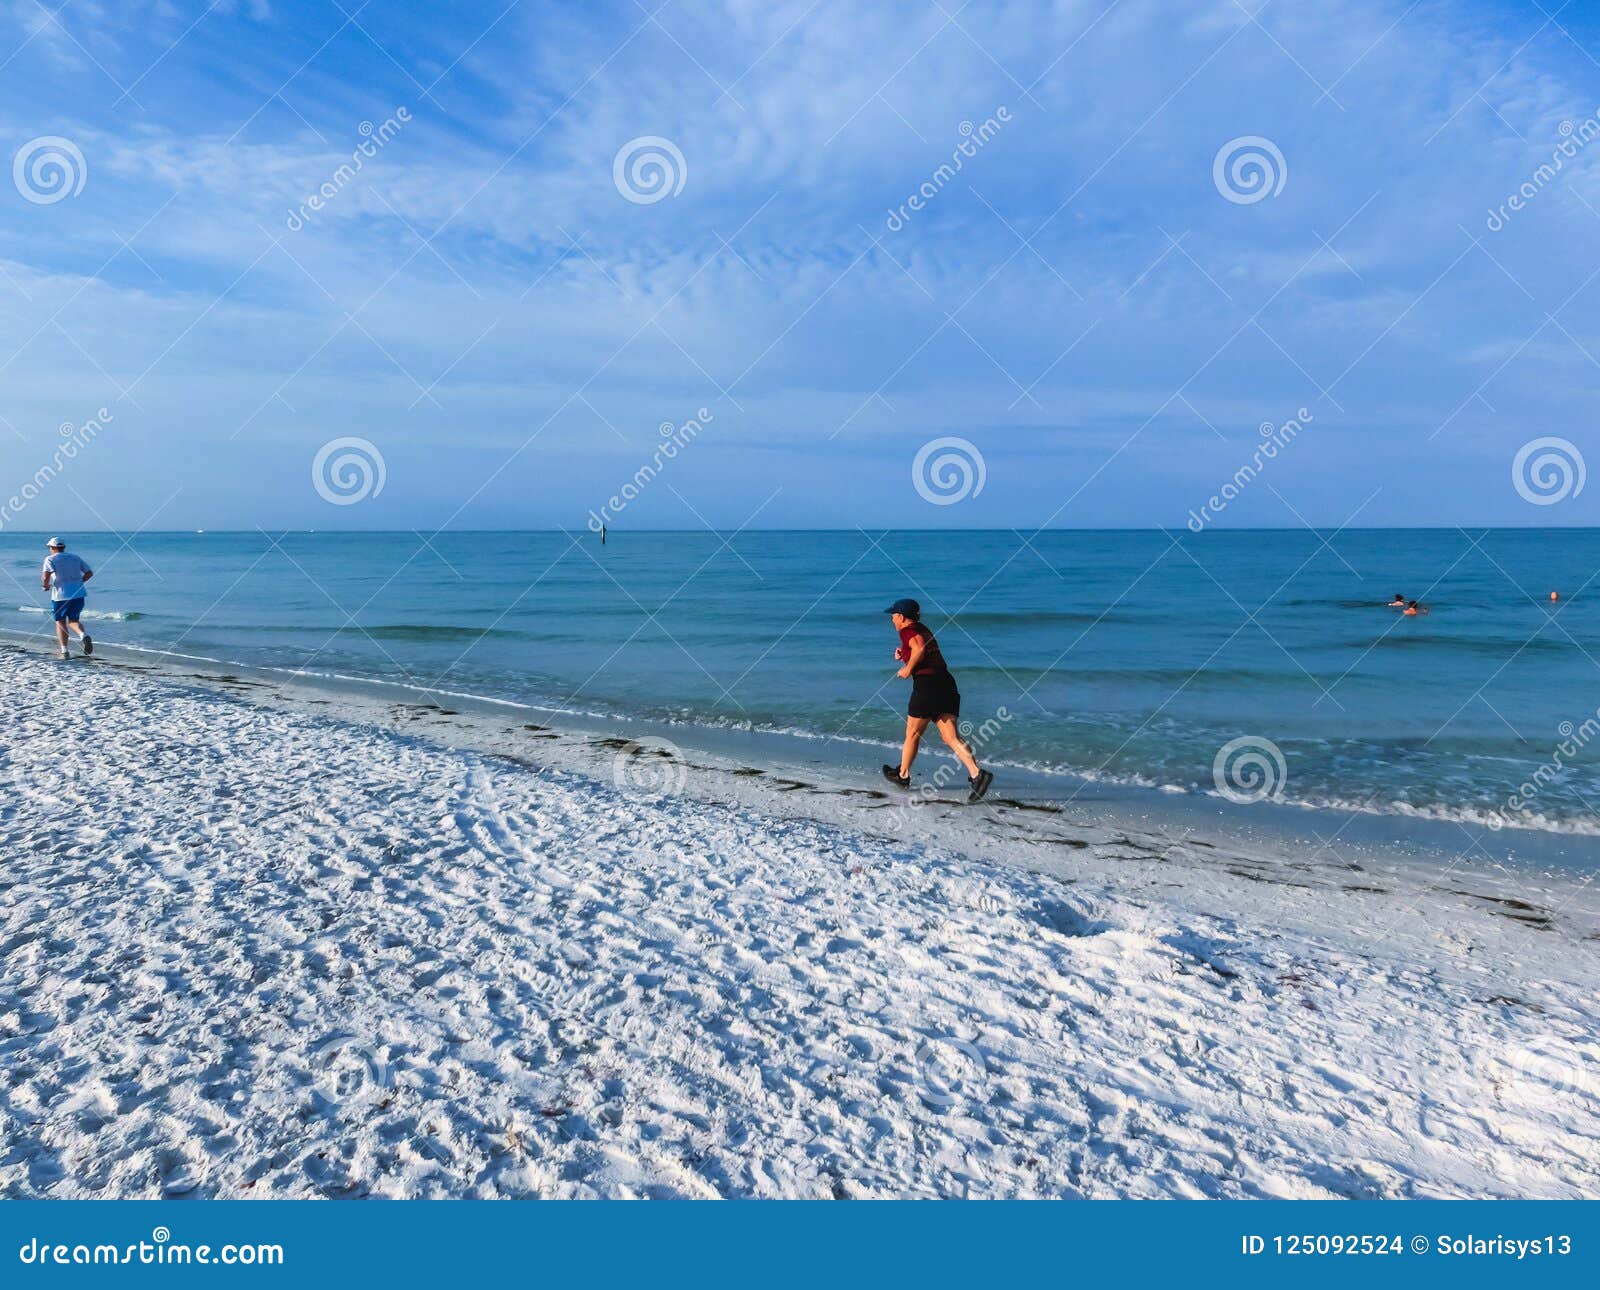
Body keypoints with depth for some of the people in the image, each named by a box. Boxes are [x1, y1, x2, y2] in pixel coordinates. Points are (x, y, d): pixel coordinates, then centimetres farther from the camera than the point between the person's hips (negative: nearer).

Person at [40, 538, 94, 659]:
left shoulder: (50, 559, 0)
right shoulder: (76, 558, 14)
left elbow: (46, 575, -16)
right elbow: (89, 573, 15)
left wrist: (46, 585, 3)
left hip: (60, 595, -4)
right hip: (78, 593, 4)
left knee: (60, 623, 9)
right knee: (73, 621, 16)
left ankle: (64, 651, 2)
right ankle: (84, 635, -17)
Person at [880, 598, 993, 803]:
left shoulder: (907, 631, -3)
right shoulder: (923, 630, 23)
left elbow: (919, 648, -23)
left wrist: (908, 669, -10)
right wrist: (904, 653, 24)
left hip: (927, 682, -8)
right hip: (946, 682, 8)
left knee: (913, 734, 10)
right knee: (951, 735, -2)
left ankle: (903, 775, 26)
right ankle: (976, 773, -19)